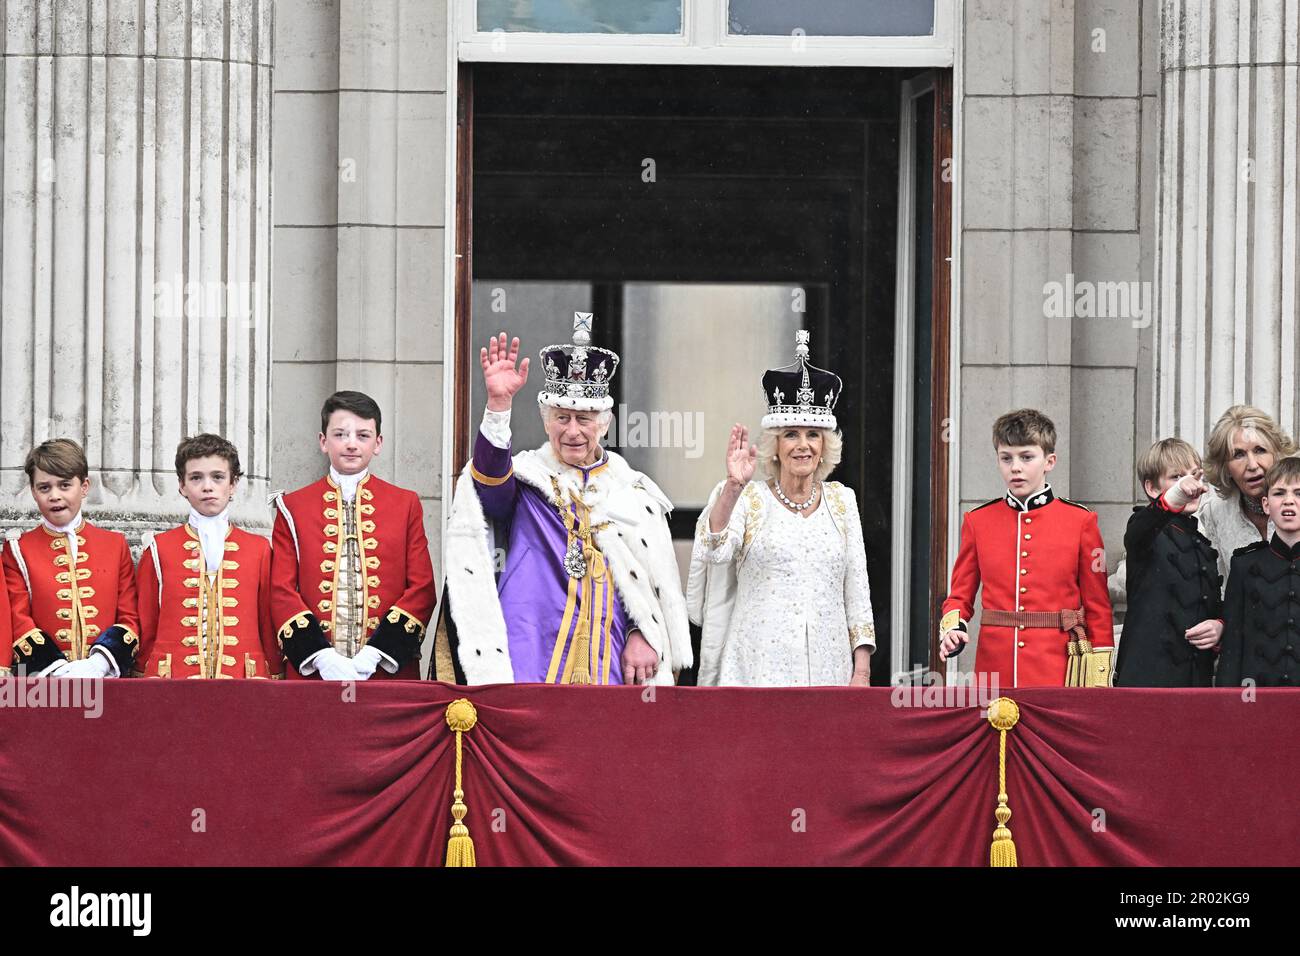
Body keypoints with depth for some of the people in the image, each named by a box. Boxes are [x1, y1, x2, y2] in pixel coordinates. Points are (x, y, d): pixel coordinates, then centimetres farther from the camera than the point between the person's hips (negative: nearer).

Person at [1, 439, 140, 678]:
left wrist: (99, 664, -9)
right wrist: (57, 670, -12)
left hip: (107, 677, 1)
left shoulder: (115, 545, 12)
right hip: (44, 683, -1)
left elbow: (130, 619, 8)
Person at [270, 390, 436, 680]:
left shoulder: (406, 505, 9)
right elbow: (281, 592, 2)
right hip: (312, 671, 0)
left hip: (389, 671, 0)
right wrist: (320, 655, -13)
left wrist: (376, 653, -10)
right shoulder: (293, 507, 8)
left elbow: (422, 589, 3)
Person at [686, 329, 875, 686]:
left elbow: (856, 589, 12)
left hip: (827, 668, 3)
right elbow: (715, 550, -16)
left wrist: (862, 670, 6)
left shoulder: (841, 500, 12)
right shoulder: (749, 499, 2)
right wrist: (732, 488, -29)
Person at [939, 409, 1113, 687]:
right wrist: (952, 629, -9)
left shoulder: (1080, 521, 3)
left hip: (1058, 675, -2)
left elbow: (1098, 607, 4)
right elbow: (960, 596, 13)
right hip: (995, 672, 2)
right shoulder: (977, 521, 8)